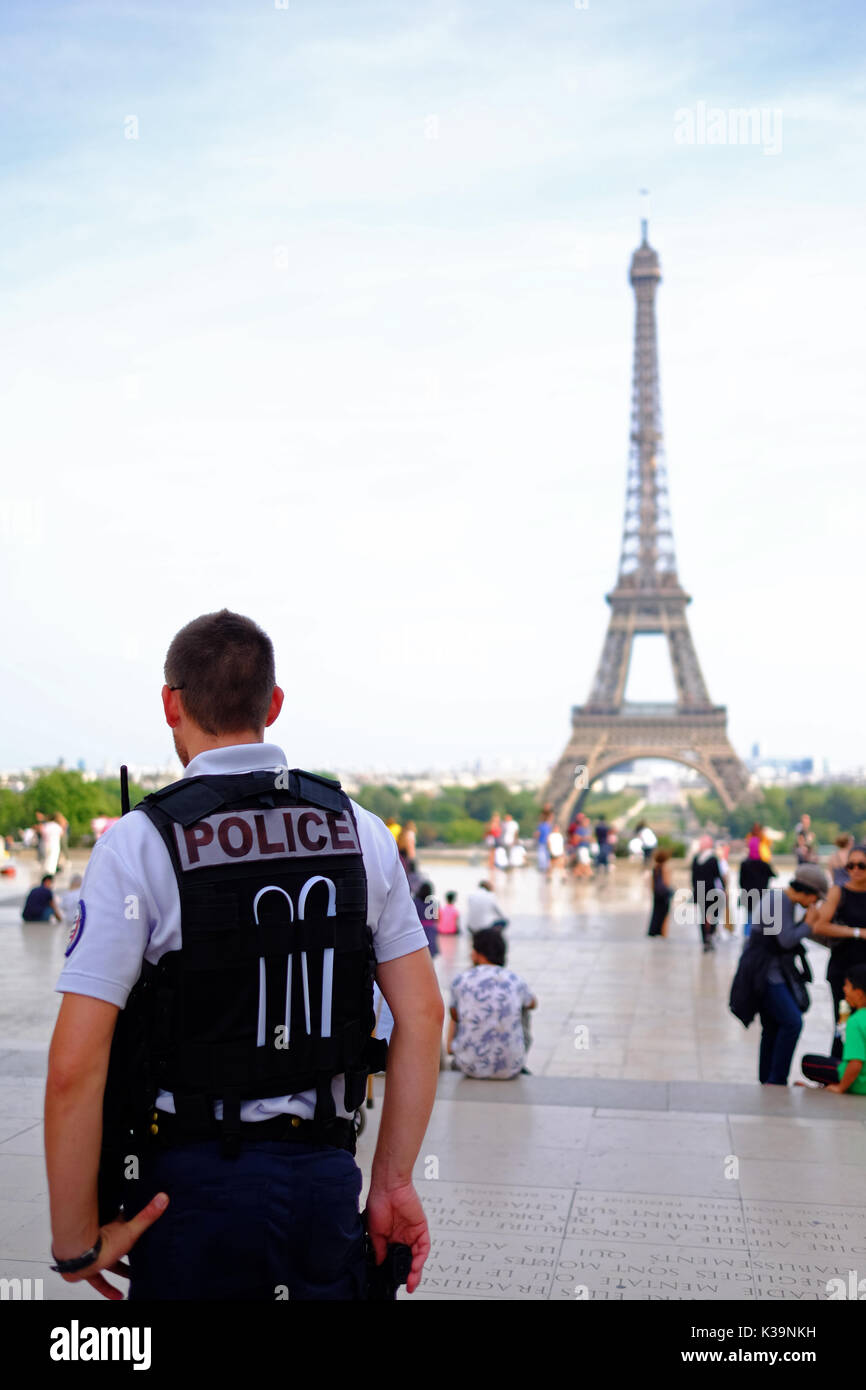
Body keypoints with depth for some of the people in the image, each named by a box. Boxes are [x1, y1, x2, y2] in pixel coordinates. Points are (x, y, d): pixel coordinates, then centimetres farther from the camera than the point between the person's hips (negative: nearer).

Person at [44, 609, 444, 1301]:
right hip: (327, 1177, 4)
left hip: (197, 1184, -3)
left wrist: (77, 1241, -5)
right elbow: (423, 1015, 1)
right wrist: (394, 1181, 7)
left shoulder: (139, 842, -11)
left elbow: (76, 1065, -16)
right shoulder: (359, 830, 1)